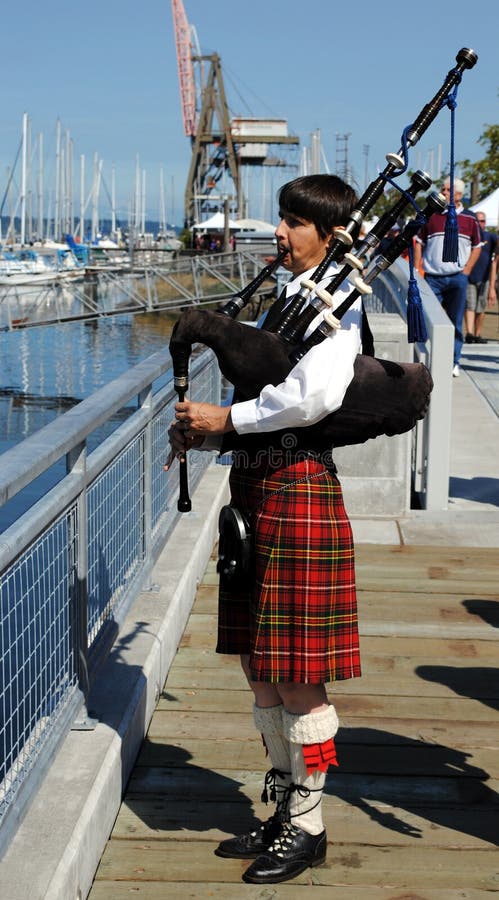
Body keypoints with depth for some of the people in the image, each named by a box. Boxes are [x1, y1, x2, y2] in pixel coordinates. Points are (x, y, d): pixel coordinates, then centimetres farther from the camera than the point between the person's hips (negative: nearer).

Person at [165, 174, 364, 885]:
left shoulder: (336, 302, -10)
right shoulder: (286, 301, 16)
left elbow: (316, 396, -26)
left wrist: (226, 419, -17)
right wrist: (205, 429, 3)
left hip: (298, 494, -9)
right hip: (256, 491, 9)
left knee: (297, 674, 0)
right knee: (260, 665, 15)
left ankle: (308, 826, 15)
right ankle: (284, 811, 29)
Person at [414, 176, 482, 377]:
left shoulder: (469, 219, 5)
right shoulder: (430, 215, 4)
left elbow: (477, 247, 13)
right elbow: (419, 243, 8)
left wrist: (466, 271, 2)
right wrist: (416, 271, 0)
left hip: (457, 278, 0)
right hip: (432, 277, 0)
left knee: (455, 323, 5)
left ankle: (453, 362, 12)